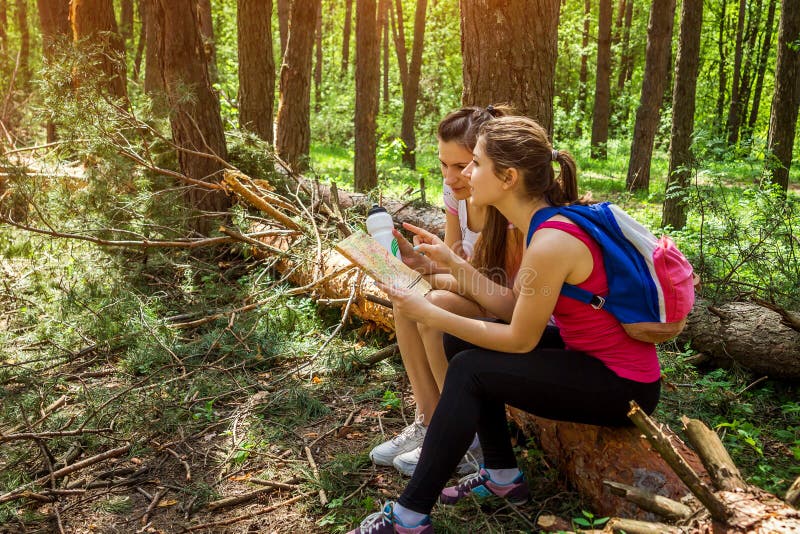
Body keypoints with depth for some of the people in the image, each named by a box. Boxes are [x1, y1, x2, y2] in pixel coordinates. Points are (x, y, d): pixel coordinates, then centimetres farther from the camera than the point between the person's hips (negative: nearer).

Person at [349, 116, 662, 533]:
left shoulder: (550, 243, -28)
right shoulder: (544, 221, 0)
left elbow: (520, 340, -19)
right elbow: (512, 308, 3)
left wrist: (431, 316, -16)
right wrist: (451, 262, -1)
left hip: (624, 386, -9)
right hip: (592, 353, 9)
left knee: (469, 371, -16)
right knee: (462, 342, 4)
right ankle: (503, 476, 15)